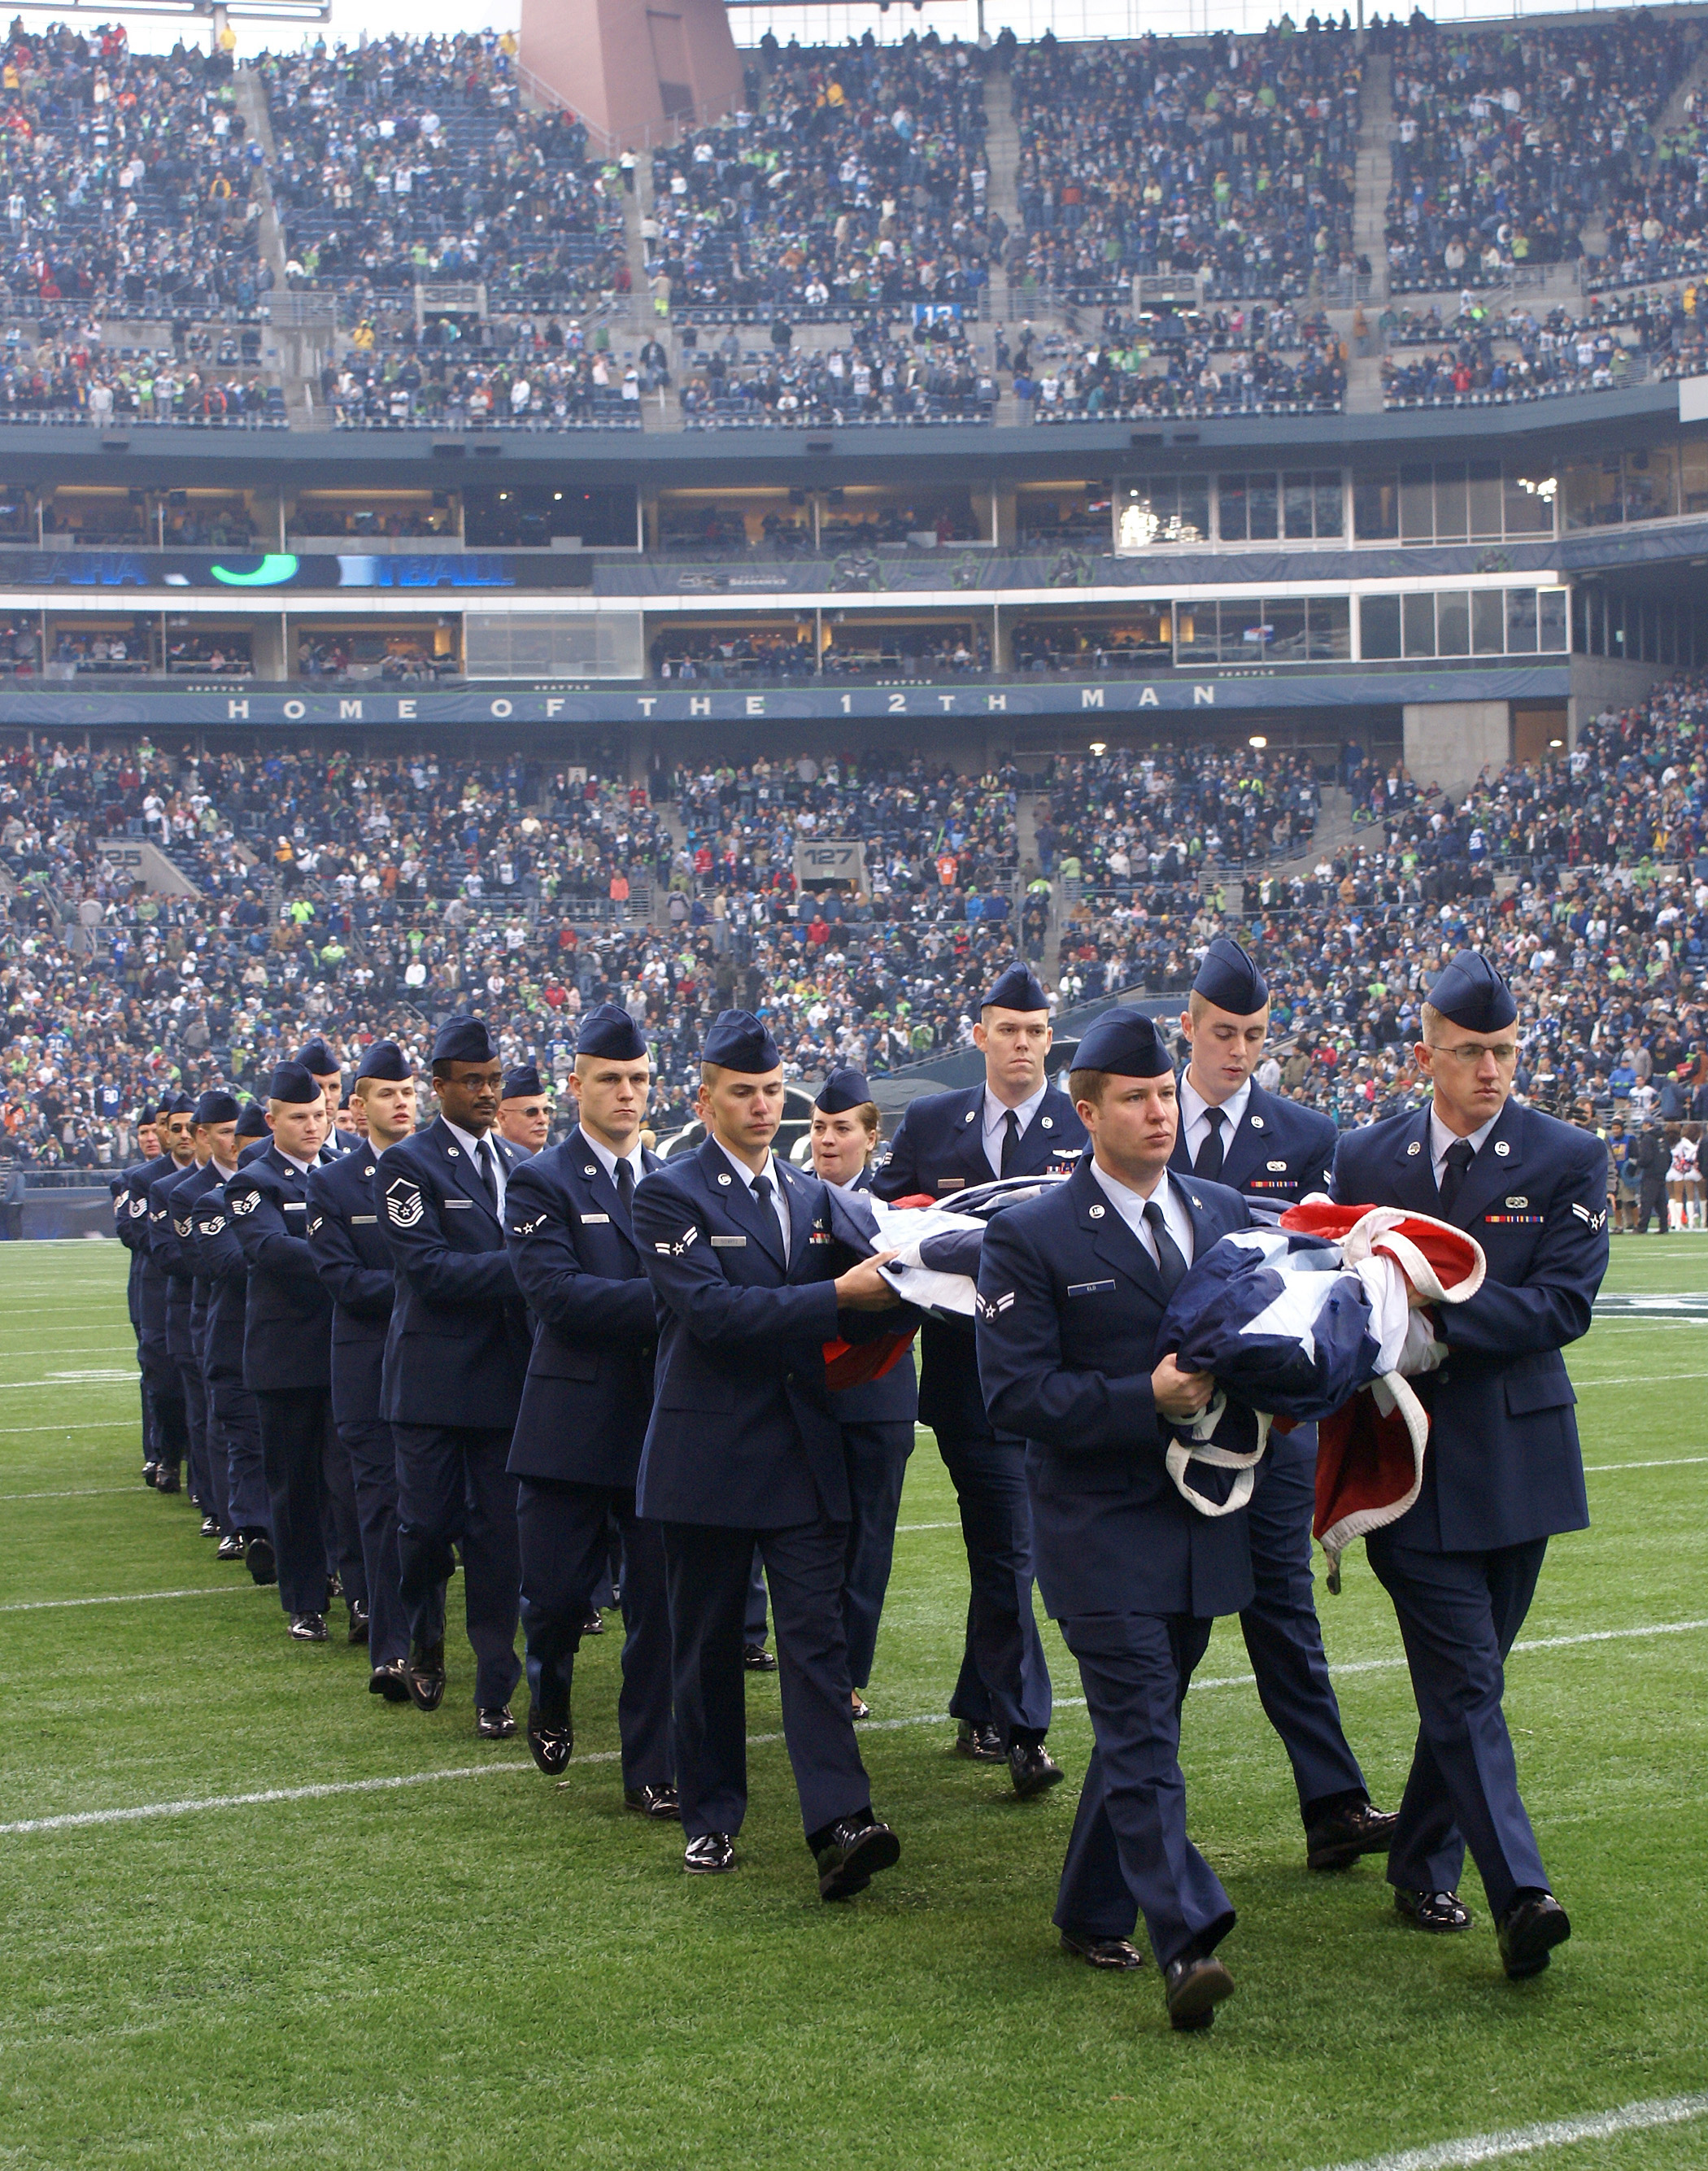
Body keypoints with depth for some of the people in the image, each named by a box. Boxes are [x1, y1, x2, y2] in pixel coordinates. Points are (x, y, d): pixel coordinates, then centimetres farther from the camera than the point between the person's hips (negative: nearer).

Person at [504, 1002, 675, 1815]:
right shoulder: (541, 1183, -2)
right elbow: (555, 1290, -17)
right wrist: (663, 1299, -24)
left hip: (661, 1420, 3)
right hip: (572, 1424, -3)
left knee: (660, 1602, 2)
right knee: (556, 1591, 3)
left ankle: (653, 1769, 11)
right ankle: (550, 1705, 34)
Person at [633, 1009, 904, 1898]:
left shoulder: (814, 1197, 14)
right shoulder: (671, 1195, -5)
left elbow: (840, 1319, 15)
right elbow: (711, 1310, -20)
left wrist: (879, 1286, -6)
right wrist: (839, 1297, -24)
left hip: (805, 1455, 4)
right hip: (709, 1453, -4)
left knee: (817, 1639, -4)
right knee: (707, 1646, 7)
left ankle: (839, 1824, -11)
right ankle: (711, 1817, 20)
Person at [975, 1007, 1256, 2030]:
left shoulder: (1226, 1213, 10)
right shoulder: (1032, 1237, -7)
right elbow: (1016, 1390, -13)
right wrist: (1147, 1399, -21)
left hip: (1203, 1523, 6)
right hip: (1101, 1532, -5)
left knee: (1141, 1726, 15)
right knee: (1145, 1740, -10)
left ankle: (1093, 1913, 29)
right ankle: (1188, 1943, -14)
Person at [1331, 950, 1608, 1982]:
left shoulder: (1568, 1160, 0)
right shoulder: (1365, 1158, 6)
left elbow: (1563, 1304, -11)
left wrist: (1441, 1312, -21)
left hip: (1513, 1458, 0)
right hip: (1408, 1457, 0)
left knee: (1467, 1680, 10)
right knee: (1465, 1680, -8)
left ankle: (1424, 1866, 26)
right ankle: (1521, 1892, -12)